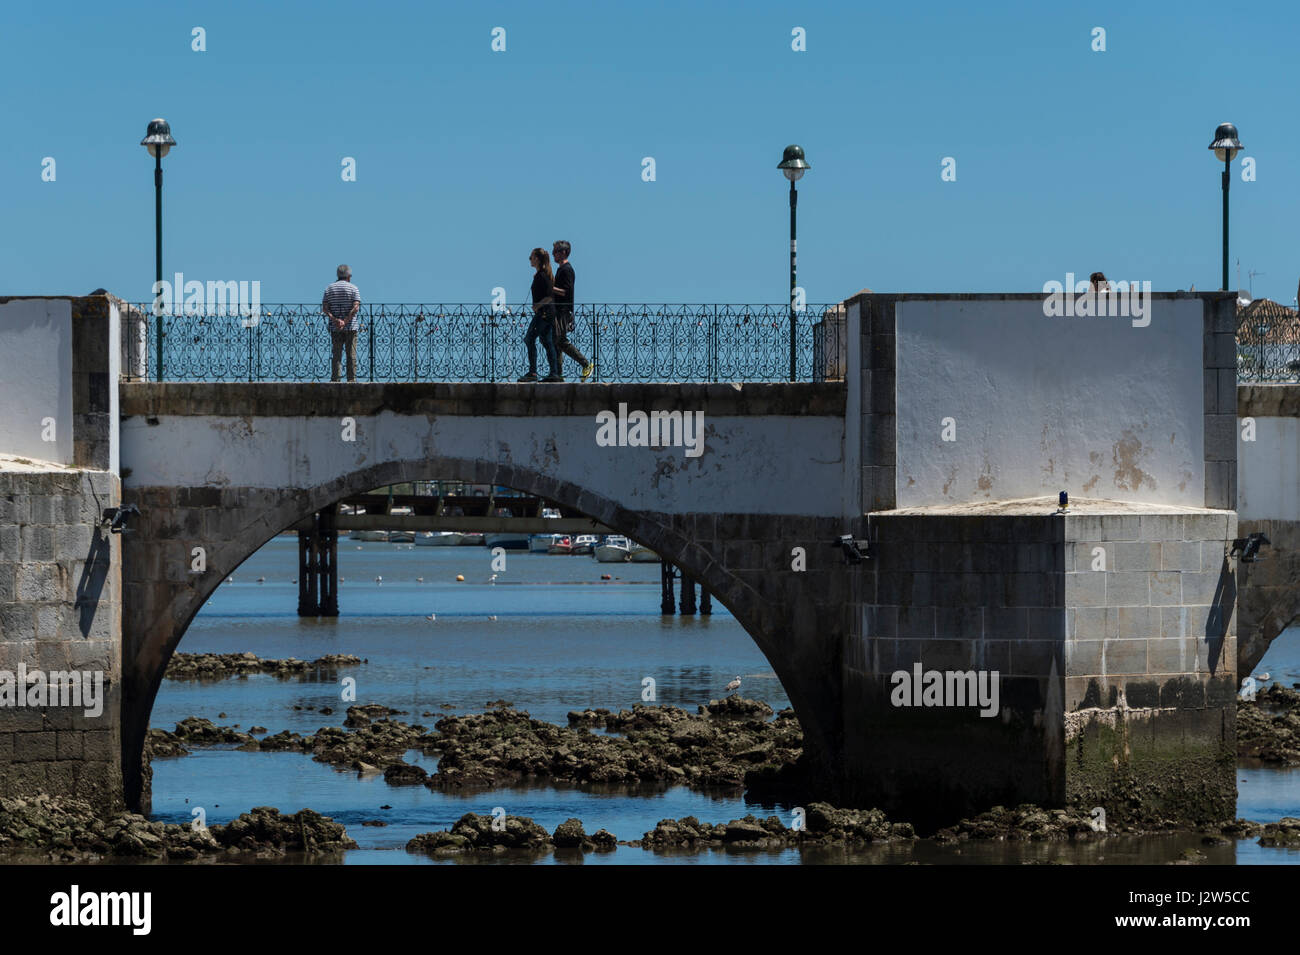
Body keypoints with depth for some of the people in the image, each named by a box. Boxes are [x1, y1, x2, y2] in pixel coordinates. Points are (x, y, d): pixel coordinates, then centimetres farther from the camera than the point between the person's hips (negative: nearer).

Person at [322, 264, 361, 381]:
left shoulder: (329, 288, 8)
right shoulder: (353, 288, -1)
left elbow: (324, 308, -2)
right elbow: (356, 308, -13)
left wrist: (335, 320, -13)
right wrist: (345, 322, -18)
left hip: (335, 328, 2)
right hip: (351, 327, -2)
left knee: (336, 354, 4)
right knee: (351, 354, 1)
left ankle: (335, 379, -1)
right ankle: (351, 378, -2)